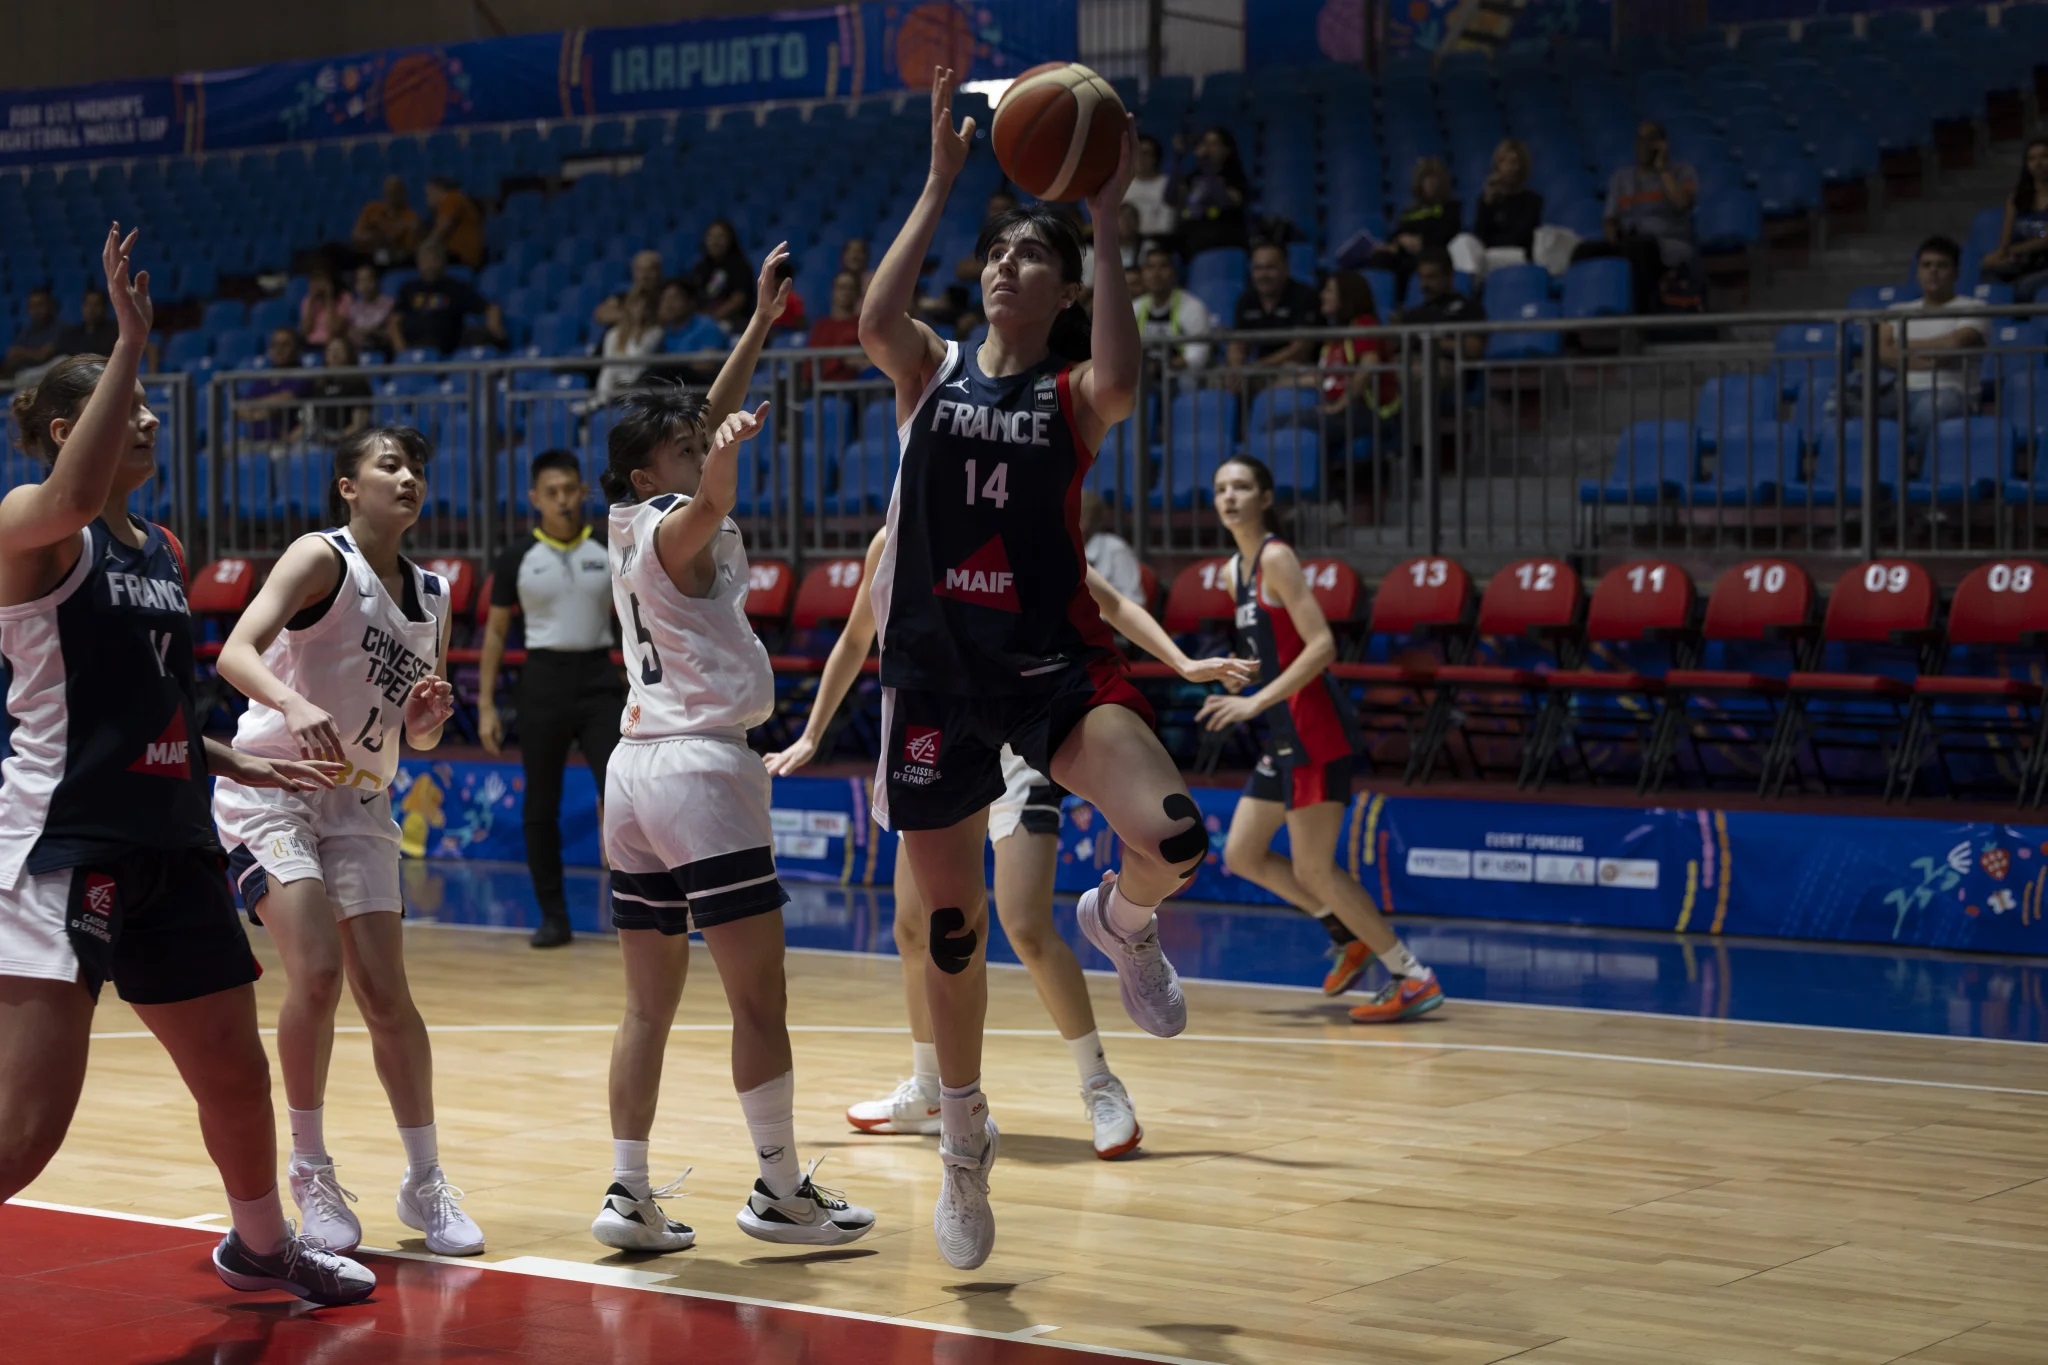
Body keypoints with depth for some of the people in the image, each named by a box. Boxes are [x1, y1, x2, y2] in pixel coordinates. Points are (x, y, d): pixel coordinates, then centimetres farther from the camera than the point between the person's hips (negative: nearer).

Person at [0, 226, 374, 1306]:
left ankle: (260, 1245, 46)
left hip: (170, 844, 8)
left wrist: (237, 763, 15)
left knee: (235, 1073, 21)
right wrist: (131, 344, -36)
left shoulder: (163, 551, 15)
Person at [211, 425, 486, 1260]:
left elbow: (420, 738, 16)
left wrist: (432, 713, -8)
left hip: (359, 803, 5)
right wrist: (294, 704, -44)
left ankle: (425, 1183, 10)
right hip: (269, 786, -5)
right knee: (316, 972, -19)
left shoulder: (431, 597, 8)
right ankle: (310, 1170, -2)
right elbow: (236, 651, -25)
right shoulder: (323, 558, -10)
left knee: (384, 992, 0)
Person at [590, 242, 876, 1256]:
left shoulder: (632, 525, 15)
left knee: (650, 1001, 8)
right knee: (758, 996, -3)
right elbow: (711, 499, -34)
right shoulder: (672, 528, -8)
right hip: (700, 766, -9)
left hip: (634, 765, 9)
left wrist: (761, 322, 28)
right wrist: (724, 454, -55)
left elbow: (707, 420, 26)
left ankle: (628, 1193, 6)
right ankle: (781, 1189, 1)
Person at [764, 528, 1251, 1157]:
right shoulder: (893, 544, 3)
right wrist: (810, 737, 16)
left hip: (1013, 747, -5)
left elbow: (1107, 601, -6)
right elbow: (855, 641, 16)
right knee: (914, 928, 8)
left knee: (1026, 926, -17)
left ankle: (1101, 1088, -4)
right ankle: (928, 1092, 27)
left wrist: (1183, 664, -17)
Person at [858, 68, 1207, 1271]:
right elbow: (876, 321, -18)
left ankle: (1122, 922, 13)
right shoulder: (933, 369, 6)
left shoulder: (1072, 393, 0)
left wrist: (1109, 227, -22)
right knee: (951, 923, 10)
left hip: (1057, 659, -2)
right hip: (936, 668, 2)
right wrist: (941, 184, -17)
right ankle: (966, 1143, 31)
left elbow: (1120, 383, -25)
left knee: (1174, 838, -26)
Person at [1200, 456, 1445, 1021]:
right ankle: (1351, 936, 24)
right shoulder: (1234, 570, 14)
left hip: (1315, 730, -10)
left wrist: (1257, 702, -23)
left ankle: (1415, 979, -4)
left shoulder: (1276, 557, -12)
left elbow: (1321, 646, -20)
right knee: (1242, 855, 13)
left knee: (1312, 869, -9)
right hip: (1286, 737, 10)